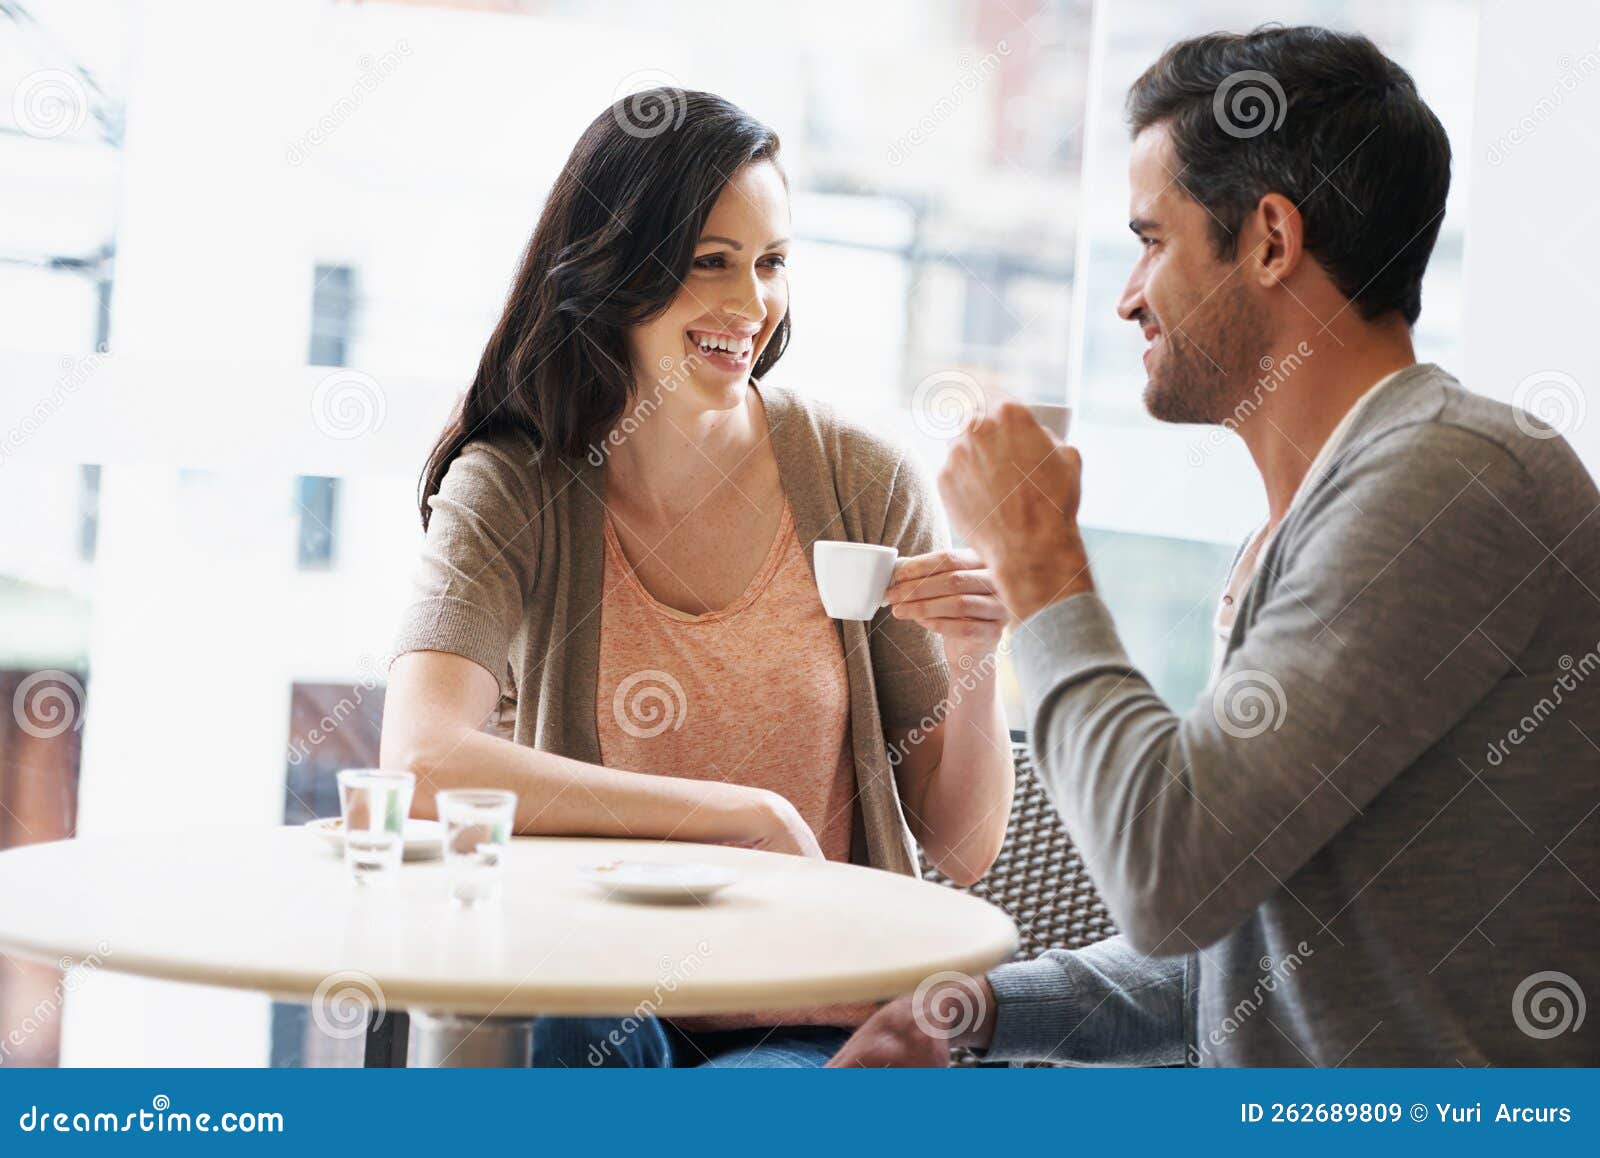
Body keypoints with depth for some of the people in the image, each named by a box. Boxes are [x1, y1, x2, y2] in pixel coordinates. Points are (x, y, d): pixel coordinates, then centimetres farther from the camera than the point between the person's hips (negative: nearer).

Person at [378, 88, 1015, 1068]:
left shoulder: (863, 483, -2)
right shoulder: (511, 490, -5)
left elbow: (963, 852, 3)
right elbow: (424, 767, -24)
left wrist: (976, 667, -18)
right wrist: (751, 816, -23)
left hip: (822, 1024, 1)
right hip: (603, 996, 0)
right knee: (562, 1024, -33)